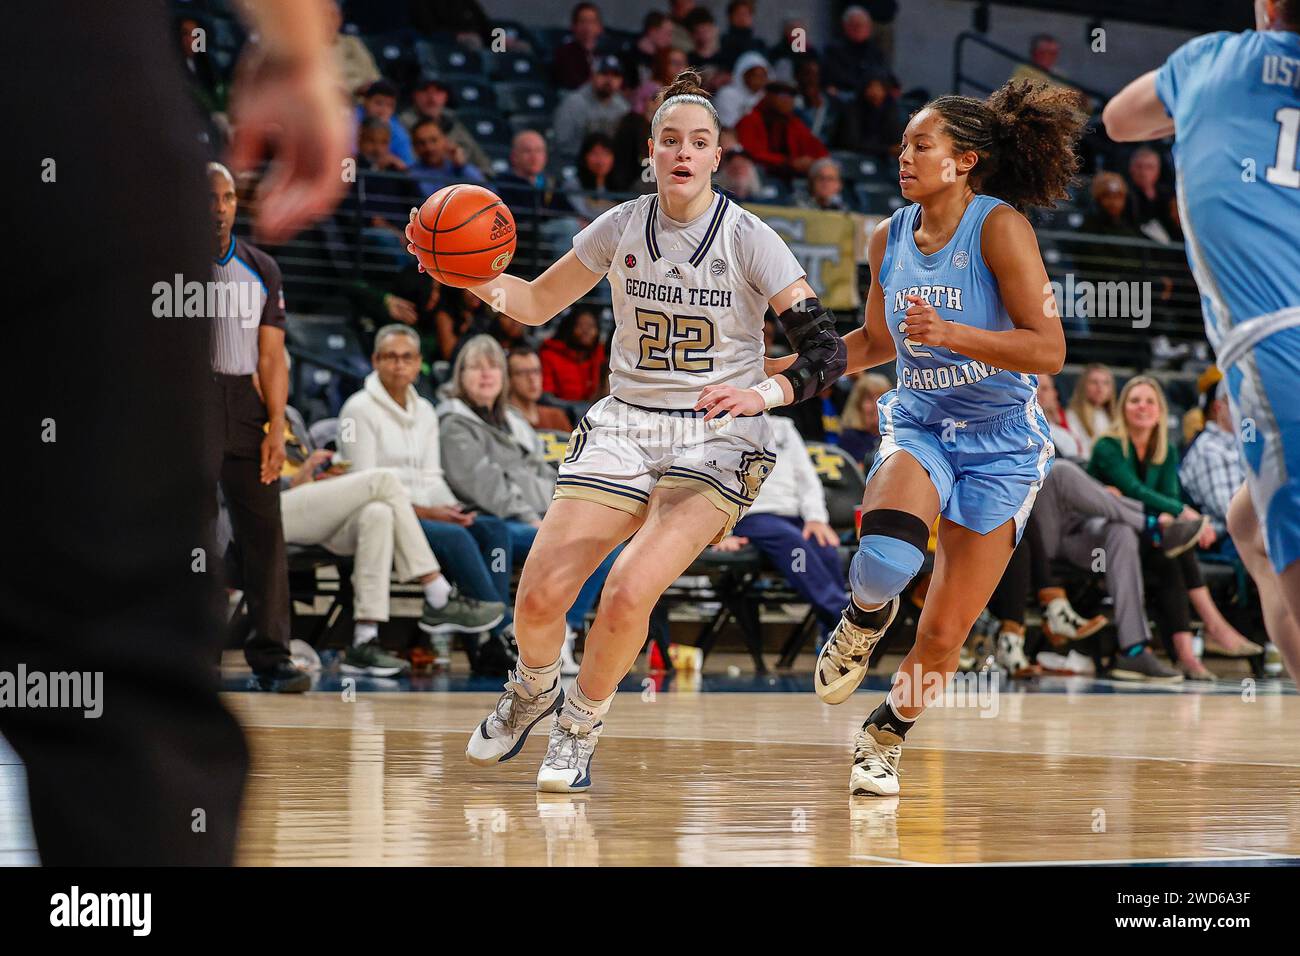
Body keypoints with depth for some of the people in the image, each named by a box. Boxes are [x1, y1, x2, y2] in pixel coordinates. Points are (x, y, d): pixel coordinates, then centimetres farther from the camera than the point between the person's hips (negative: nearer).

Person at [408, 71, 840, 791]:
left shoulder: (749, 239, -9)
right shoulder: (622, 227, 1)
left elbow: (826, 351, -10)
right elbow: (537, 303, 13)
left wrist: (763, 392, -28)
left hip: (716, 439, -3)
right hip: (623, 426, 3)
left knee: (628, 592, -24)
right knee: (537, 598, -7)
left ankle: (580, 729, 3)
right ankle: (532, 693, 29)